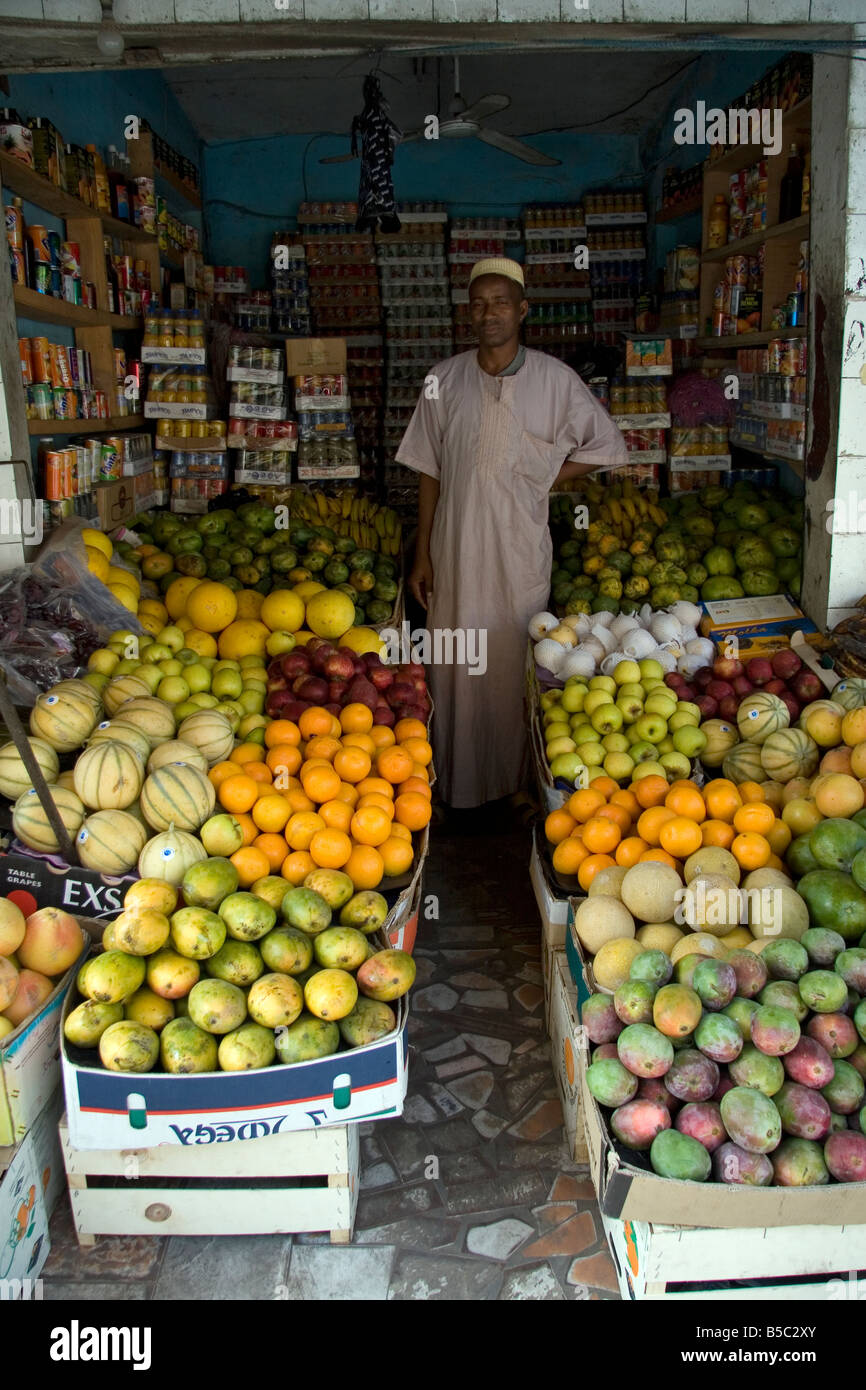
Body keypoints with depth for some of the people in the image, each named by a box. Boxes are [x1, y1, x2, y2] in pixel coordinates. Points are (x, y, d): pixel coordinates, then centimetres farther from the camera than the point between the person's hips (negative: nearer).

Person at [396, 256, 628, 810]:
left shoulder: (555, 379, -2)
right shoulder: (445, 379, 3)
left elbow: (607, 445, 8)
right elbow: (430, 470, 7)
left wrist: (542, 480, -2)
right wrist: (422, 553, 4)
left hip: (521, 553, -2)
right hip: (456, 550, 2)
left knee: (518, 666, 4)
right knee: (458, 667, 7)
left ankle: (521, 787, 16)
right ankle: (460, 789, 19)